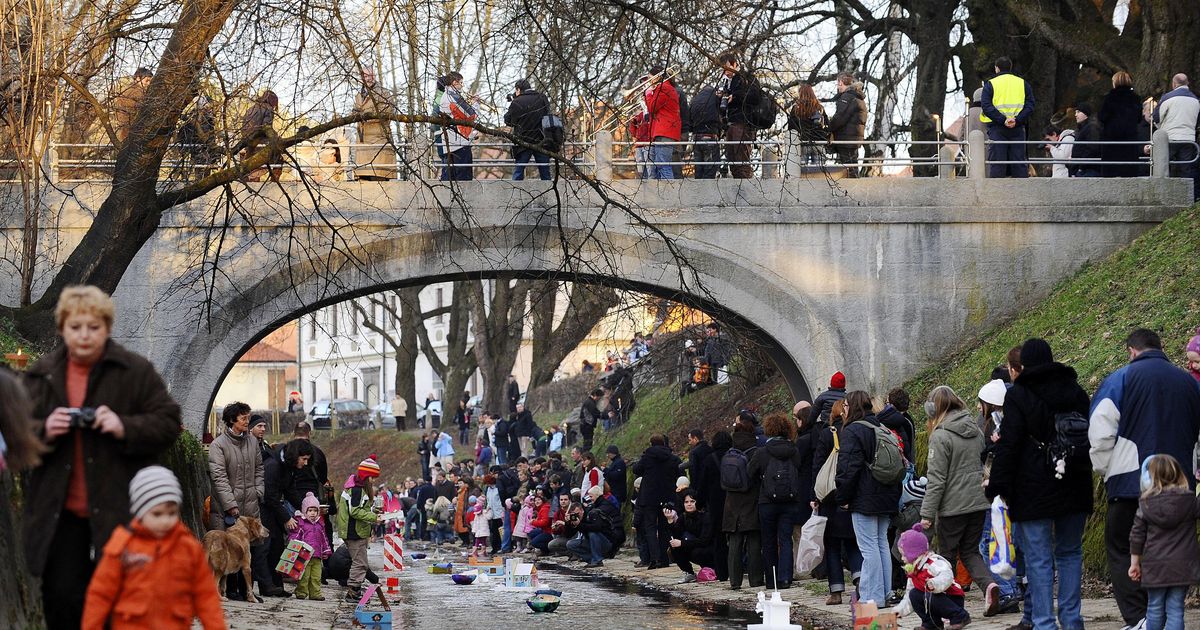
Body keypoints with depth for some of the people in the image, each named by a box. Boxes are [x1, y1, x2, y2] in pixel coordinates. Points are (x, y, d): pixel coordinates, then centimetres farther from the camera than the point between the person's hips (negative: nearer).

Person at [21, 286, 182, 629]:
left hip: (118, 510, -2)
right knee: (61, 599, 1)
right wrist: (43, 431, -12)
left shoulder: (135, 371, -1)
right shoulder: (41, 375, 8)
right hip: (59, 512, 2)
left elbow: (167, 424, -2)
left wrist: (126, 428, -19)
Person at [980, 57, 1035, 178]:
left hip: (997, 128, -2)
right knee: (1020, 163, 5)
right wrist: (1017, 120, -10)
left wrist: (1002, 120, -15)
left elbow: (986, 106, -9)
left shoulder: (990, 84, 3)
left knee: (997, 165, -2)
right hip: (1018, 129, 2)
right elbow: (1030, 106, 0)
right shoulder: (1023, 83, 11)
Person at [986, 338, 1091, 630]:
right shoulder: (1075, 391, 9)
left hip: (1033, 490, -5)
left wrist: (998, 485, -8)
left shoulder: (1018, 395, -8)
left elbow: (1008, 445, -11)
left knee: (1038, 558, -2)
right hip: (1073, 486, 5)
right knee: (1069, 552, 14)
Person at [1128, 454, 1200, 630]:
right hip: (1182, 566, -1)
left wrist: (1134, 563, 10)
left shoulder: (1145, 504, -3)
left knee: (1155, 609, 13)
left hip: (1155, 567, 1)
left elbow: (1136, 536, 0)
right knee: (1175, 609, 1)